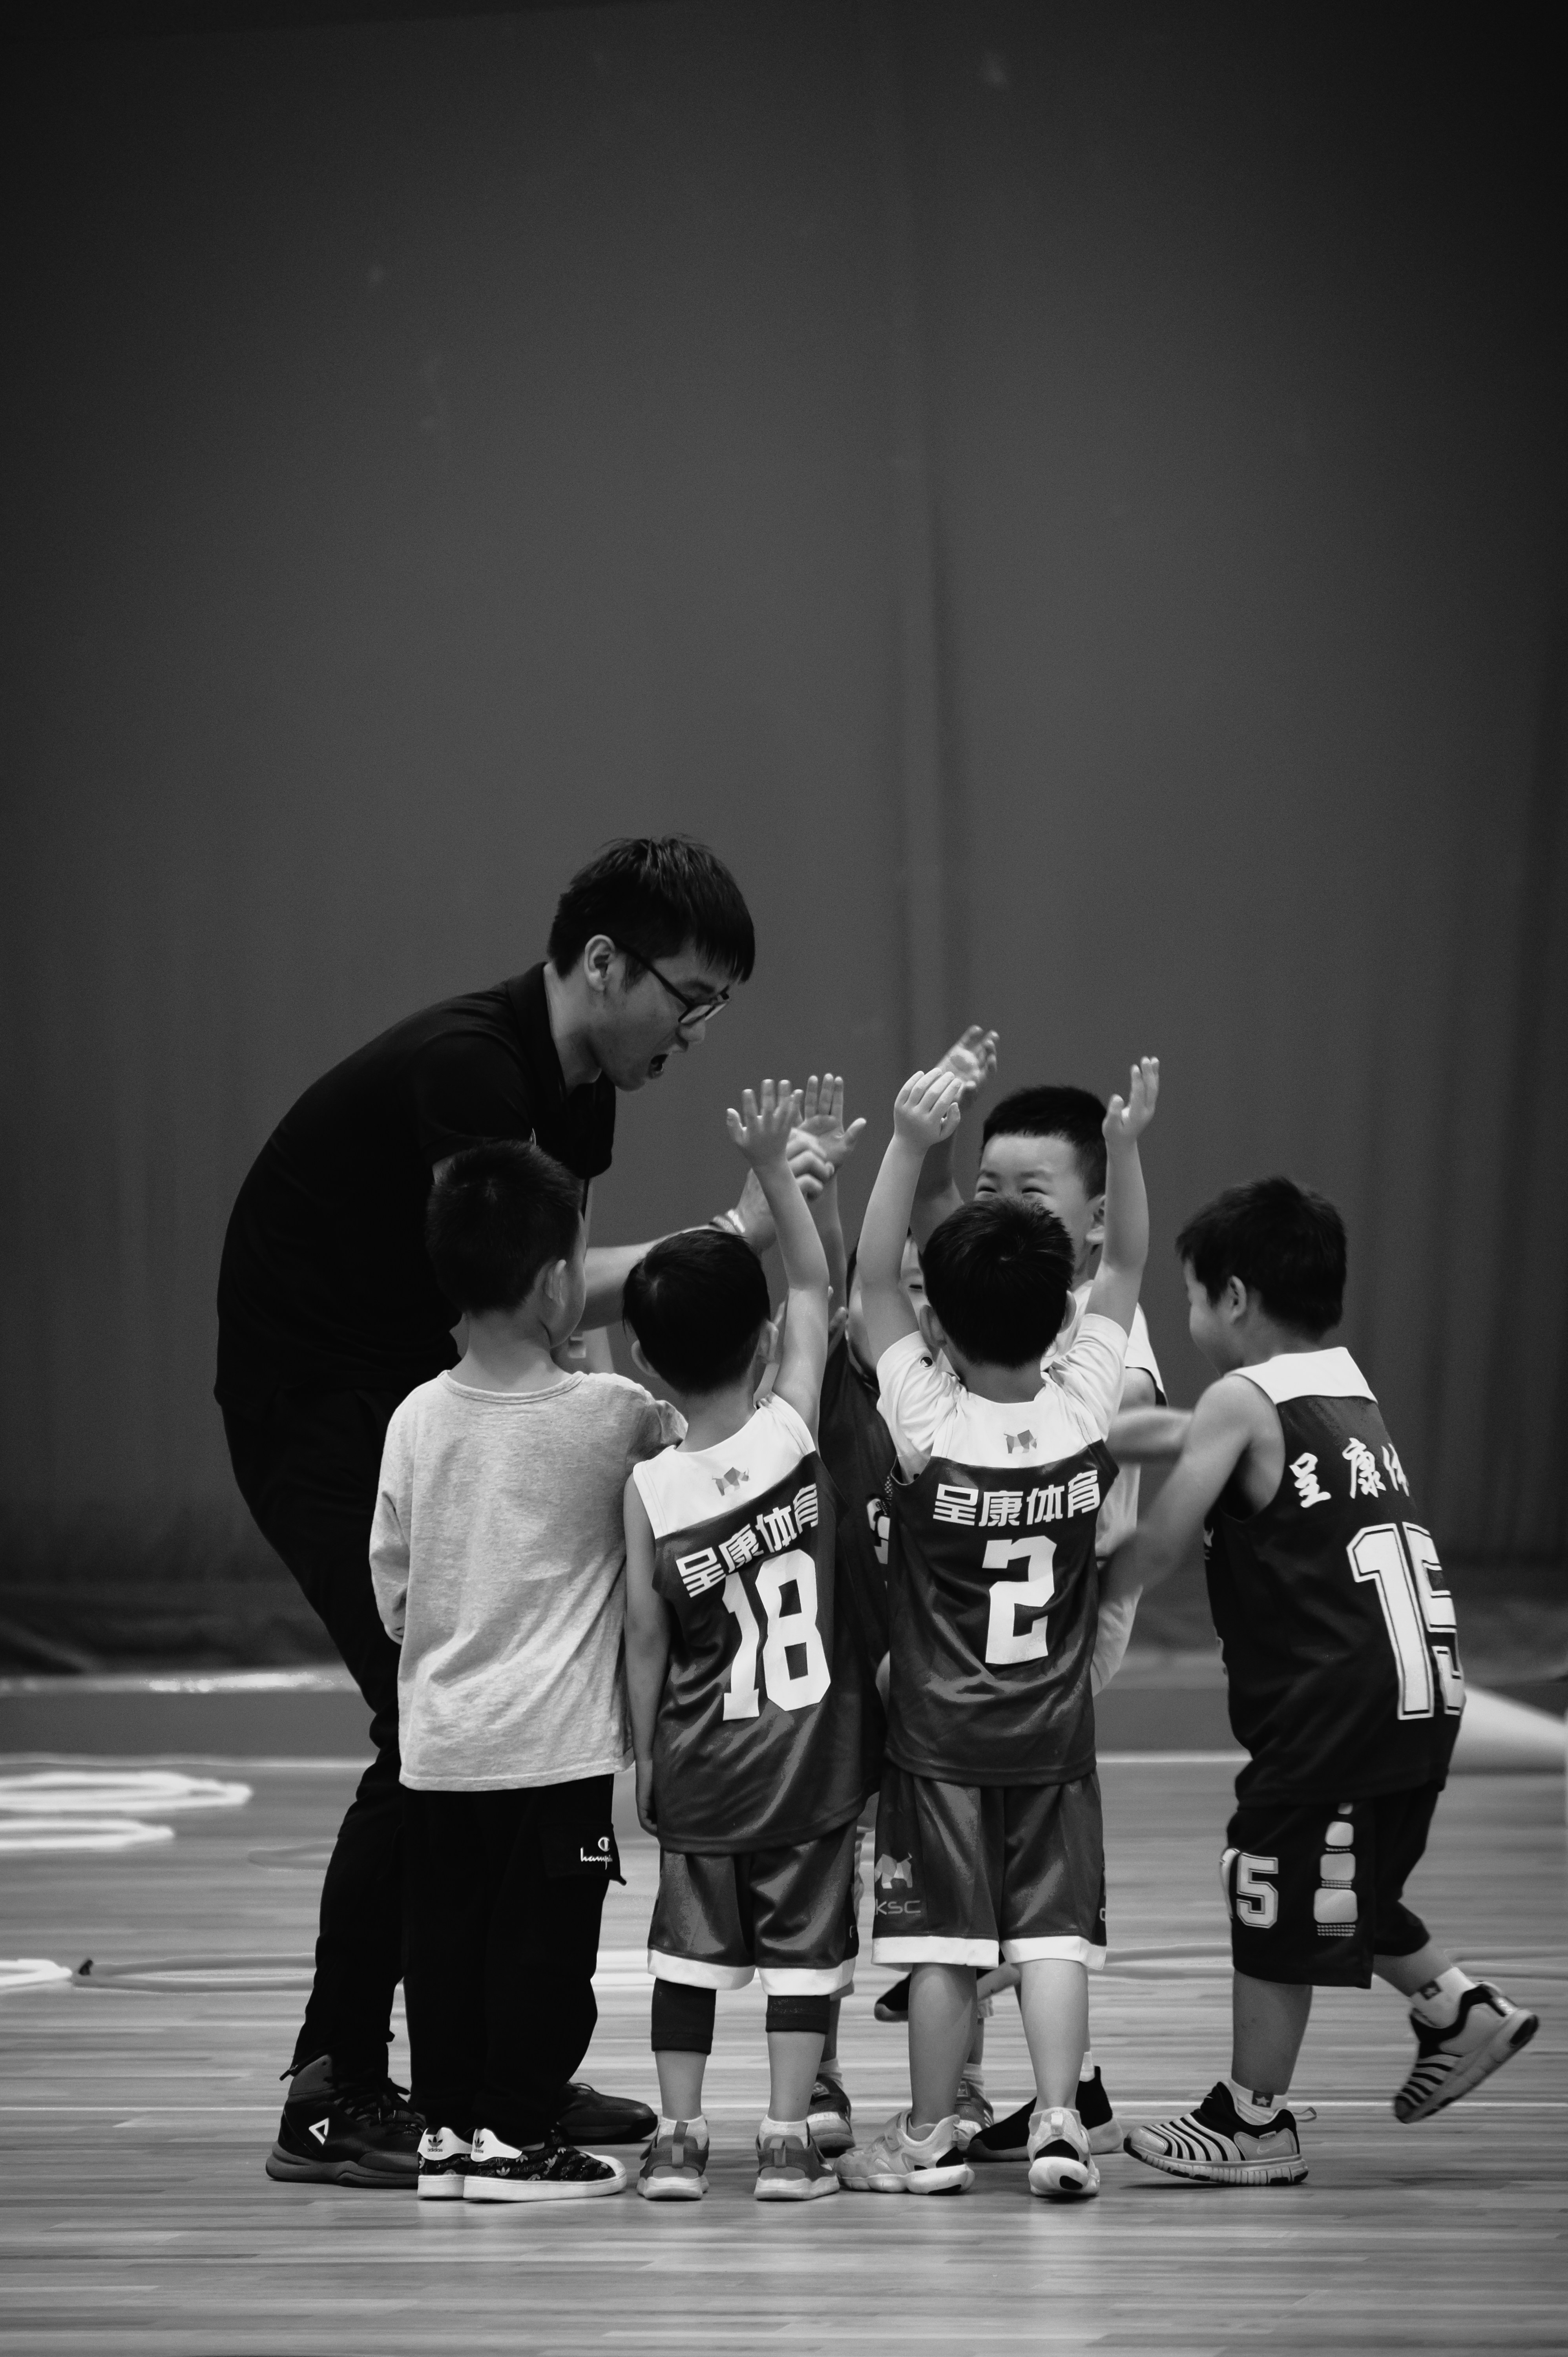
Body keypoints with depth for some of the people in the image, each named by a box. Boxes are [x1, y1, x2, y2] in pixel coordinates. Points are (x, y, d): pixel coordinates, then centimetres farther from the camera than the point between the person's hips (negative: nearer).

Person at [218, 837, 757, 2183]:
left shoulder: (579, 1092, 7)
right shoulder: (467, 1063, -23)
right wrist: (730, 1238, -30)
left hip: (419, 1391, 10)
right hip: (313, 1401, -10)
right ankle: (334, 2099, -11)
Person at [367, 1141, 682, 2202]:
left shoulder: (417, 1419, -1)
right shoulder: (612, 1416, -12)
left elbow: (392, 1595, 5)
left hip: (438, 1744, 4)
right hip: (558, 1745, -4)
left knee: (447, 1935, 11)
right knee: (545, 1939, 3)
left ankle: (448, 2124, 17)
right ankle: (514, 2131, 5)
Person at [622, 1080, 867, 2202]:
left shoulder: (646, 1492, -11)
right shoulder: (795, 1434, -12)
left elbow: (646, 1646, -5)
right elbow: (816, 1290, 0)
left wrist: (641, 1762, 6)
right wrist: (775, 1167, 1)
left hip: (698, 1773, 0)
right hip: (811, 1764, 0)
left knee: (690, 1947, 12)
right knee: (804, 1943, 7)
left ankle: (678, 2137, 13)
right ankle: (788, 2139, 5)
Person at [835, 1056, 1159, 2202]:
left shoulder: (927, 1419, -16)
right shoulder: (1084, 1407, -9)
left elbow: (871, 1278, -13)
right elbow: (1126, 1269, 3)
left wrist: (910, 1143, -21)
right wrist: (1128, 1148, -5)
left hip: (940, 1731, -2)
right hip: (1055, 1728, 2)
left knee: (944, 1937, 3)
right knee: (1055, 1928, 4)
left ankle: (931, 2136, 11)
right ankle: (1060, 2121, -4)